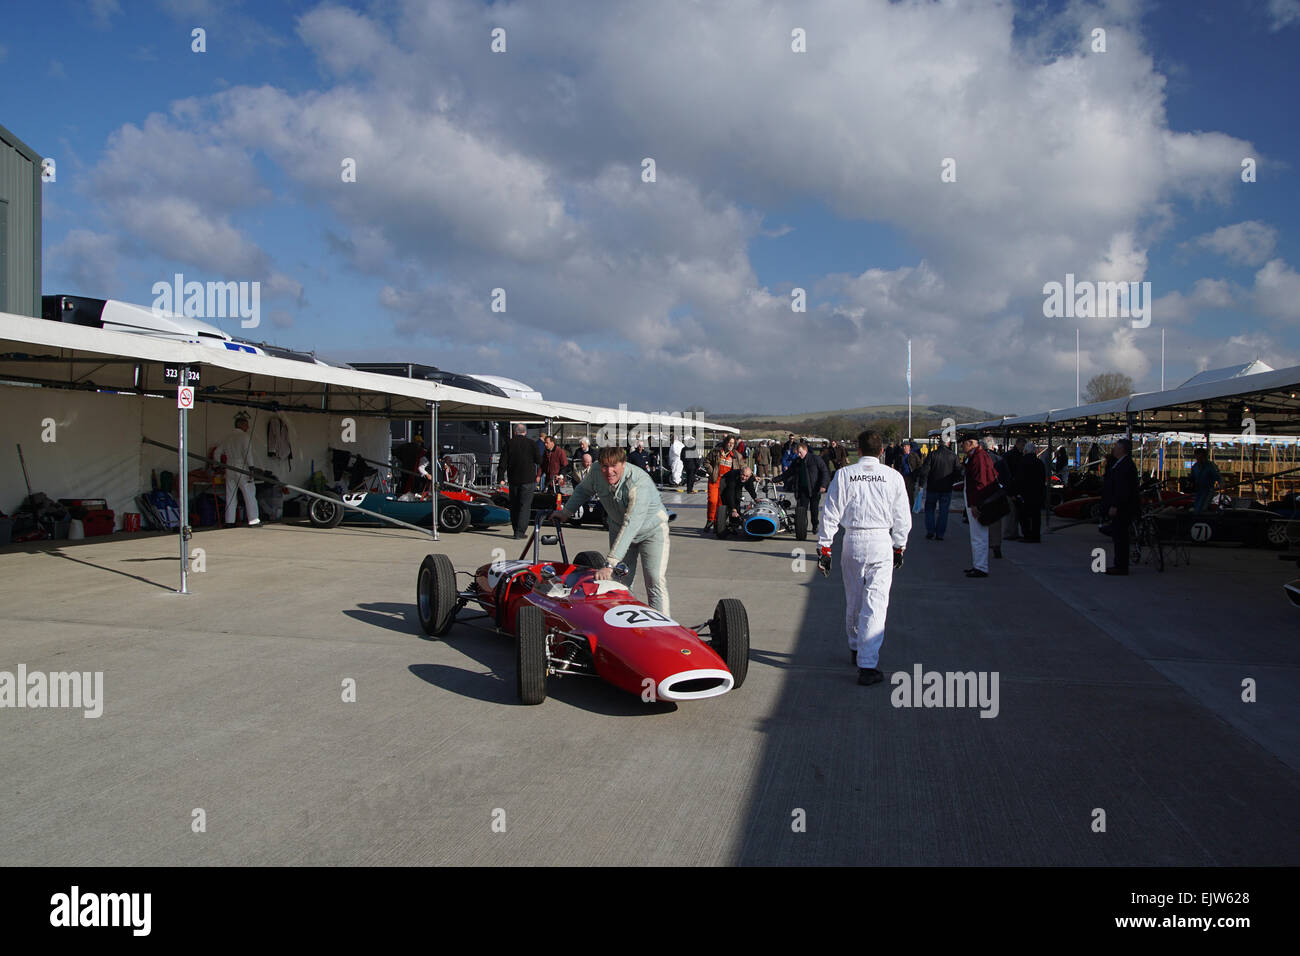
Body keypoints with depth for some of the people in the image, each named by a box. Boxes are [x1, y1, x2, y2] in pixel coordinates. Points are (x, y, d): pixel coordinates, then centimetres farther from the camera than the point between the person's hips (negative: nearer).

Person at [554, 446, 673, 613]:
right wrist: (566, 511, 5)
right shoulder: (596, 472, -17)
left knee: (655, 582, -16)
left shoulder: (639, 483, -37)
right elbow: (583, 490, 10)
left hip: (652, 529, -5)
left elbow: (631, 525, -44)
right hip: (619, 529, 5)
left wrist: (609, 563, -49)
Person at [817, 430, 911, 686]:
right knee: (875, 603, -3)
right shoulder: (893, 477, 0)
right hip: (881, 541, -1)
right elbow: (903, 517, 5)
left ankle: (856, 648, 37)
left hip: (852, 542, 2)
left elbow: (830, 514, -1)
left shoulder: (844, 475, 0)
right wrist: (899, 547, 17)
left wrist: (824, 547, 4)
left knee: (853, 600, 18)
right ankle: (867, 666, -7)